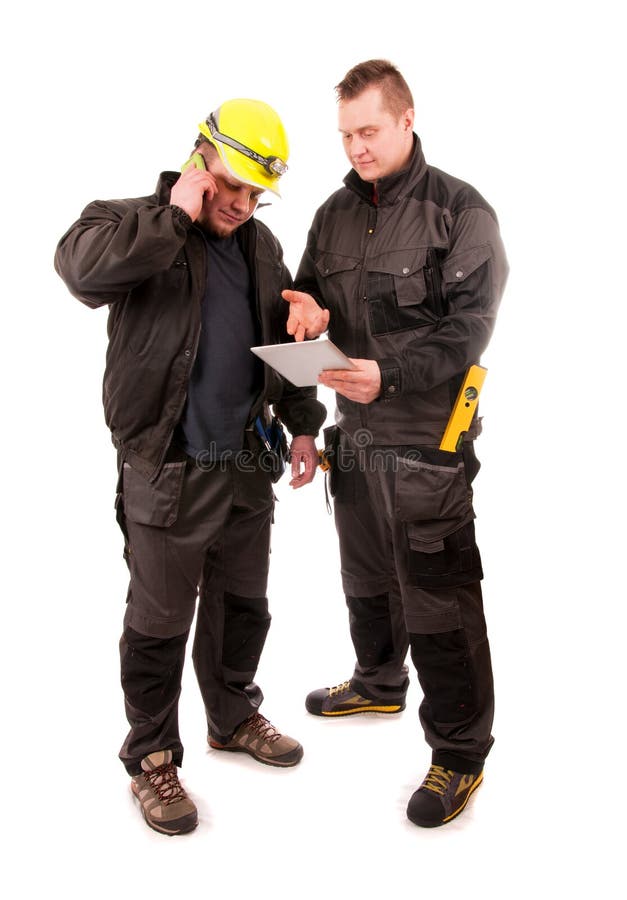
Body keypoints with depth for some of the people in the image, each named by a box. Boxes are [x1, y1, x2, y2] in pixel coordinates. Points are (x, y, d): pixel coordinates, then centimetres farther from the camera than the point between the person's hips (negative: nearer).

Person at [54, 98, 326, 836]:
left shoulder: (260, 245, 10)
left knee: (242, 605, 20)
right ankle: (151, 759, 26)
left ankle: (234, 718, 42)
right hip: (167, 471, -6)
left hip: (247, 465, 6)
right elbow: (79, 265, -32)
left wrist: (302, 423, 12)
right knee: (159, 624, 6)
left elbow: (284, 341, 18)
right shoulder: (136, 223, -9)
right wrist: (175, 218, -25)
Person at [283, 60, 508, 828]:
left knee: (438, 600, -1)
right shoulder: (335, 213, 10)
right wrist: (310, 316, -8)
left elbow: (467, 327, -14)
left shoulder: (460, 211, -8)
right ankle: (379, 684, 46)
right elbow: (311, 293, 17)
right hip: (355, 431, 7)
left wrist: (390, 374, -27)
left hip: (425, 440, -6)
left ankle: (459, 753, 16)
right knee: (365, 575, 22)